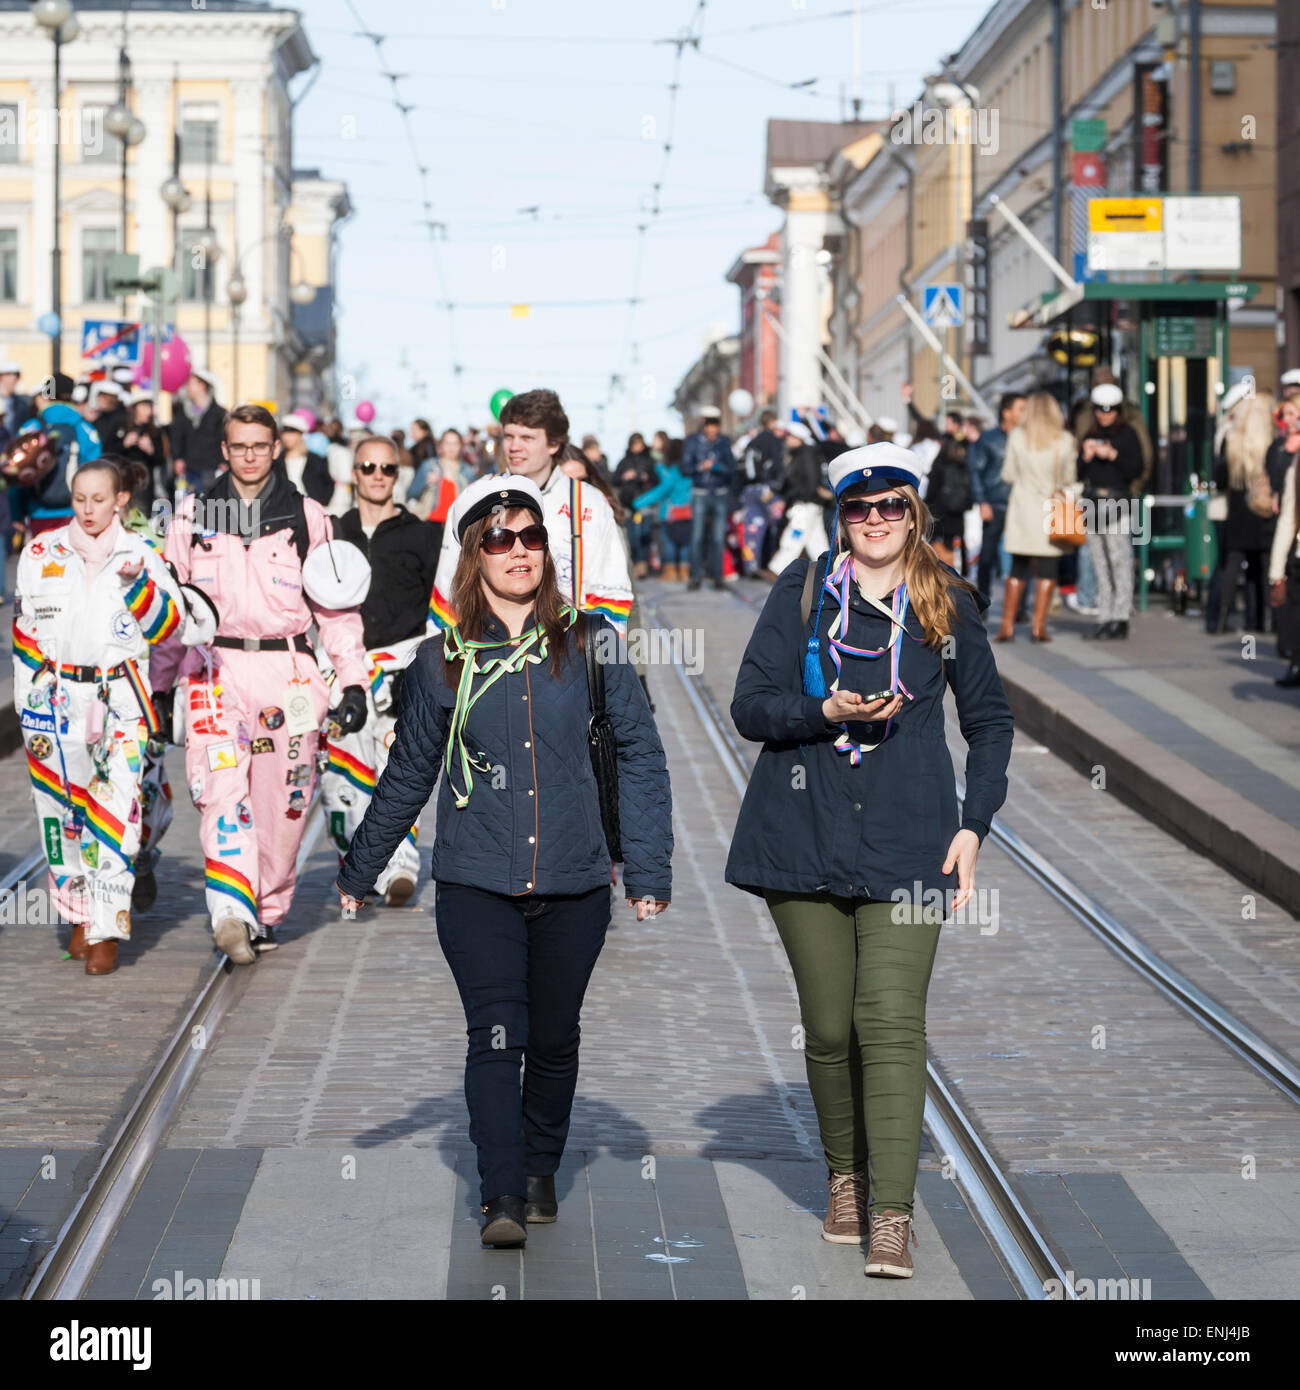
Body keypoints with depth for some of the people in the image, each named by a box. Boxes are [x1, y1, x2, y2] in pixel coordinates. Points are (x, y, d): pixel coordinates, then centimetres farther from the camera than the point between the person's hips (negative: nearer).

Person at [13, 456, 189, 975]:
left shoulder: (141, 555, 6)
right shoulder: (41, 553, 7)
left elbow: (167, 626, 1)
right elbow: (25, 632, 9)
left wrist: (139, 586, -16)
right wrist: (31, 703, 3)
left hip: (119, 696, -2)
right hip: (57, 696, 2)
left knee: (115, 807, -11)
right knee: (62, 807, 4)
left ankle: (106, 931, -11)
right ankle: (79, 916, 19)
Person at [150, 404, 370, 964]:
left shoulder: (307, 518, 7)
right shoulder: (193, 517, 10)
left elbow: (337, 608, 10)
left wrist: (353, 682, 5)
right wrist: (160, 685, 17)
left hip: (288, 671, 0)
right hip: (214, 667, 0)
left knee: (283, 801, 1)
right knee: (220, 788, -17)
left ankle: (268, 912, 16)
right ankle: (231, 913, -26)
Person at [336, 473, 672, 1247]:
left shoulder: (590, 643, 2)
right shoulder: (443, 661, 4)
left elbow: (640, 756, 4)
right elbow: (408, 777, 14)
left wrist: (649, 869, -1)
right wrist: (358, 874, 18)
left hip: (573, 883, 1)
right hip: (477, 884, -1)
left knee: (554, 1037, 10)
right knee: (496, 1034, -10)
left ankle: (541, 1170, 30)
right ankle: (502, 1198, -11)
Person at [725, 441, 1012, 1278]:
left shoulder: (948, 604, 6)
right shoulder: (804, 592, 5)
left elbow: (991, 720, 14)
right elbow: (751, 707, 1)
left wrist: (974, 825, 3)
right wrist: (830, 711, -17)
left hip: (907, 842, -1)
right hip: (805, 834, 1)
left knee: (892, 1022, -11)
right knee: (828, 1025, 7)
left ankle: (892, 1219, -12)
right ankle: (845, 1178, 28)